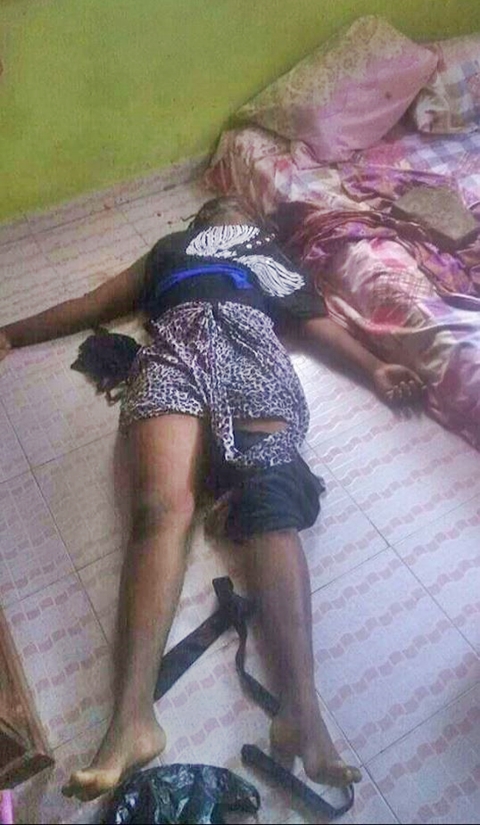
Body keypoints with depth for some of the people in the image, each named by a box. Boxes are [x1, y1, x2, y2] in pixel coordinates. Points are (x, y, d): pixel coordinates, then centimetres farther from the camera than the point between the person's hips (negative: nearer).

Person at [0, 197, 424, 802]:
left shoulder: (275, 256, 39)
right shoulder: (171, 246, 42)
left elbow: (315, 319, 23)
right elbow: (96, 304, 39)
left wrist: (374, 368, 5)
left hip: (249, 342, 0)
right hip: (177, 341, 1)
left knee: (270, 504, -27)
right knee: (161, 507, -27)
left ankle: (301, 707, -39)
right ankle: (133, 717, -38)